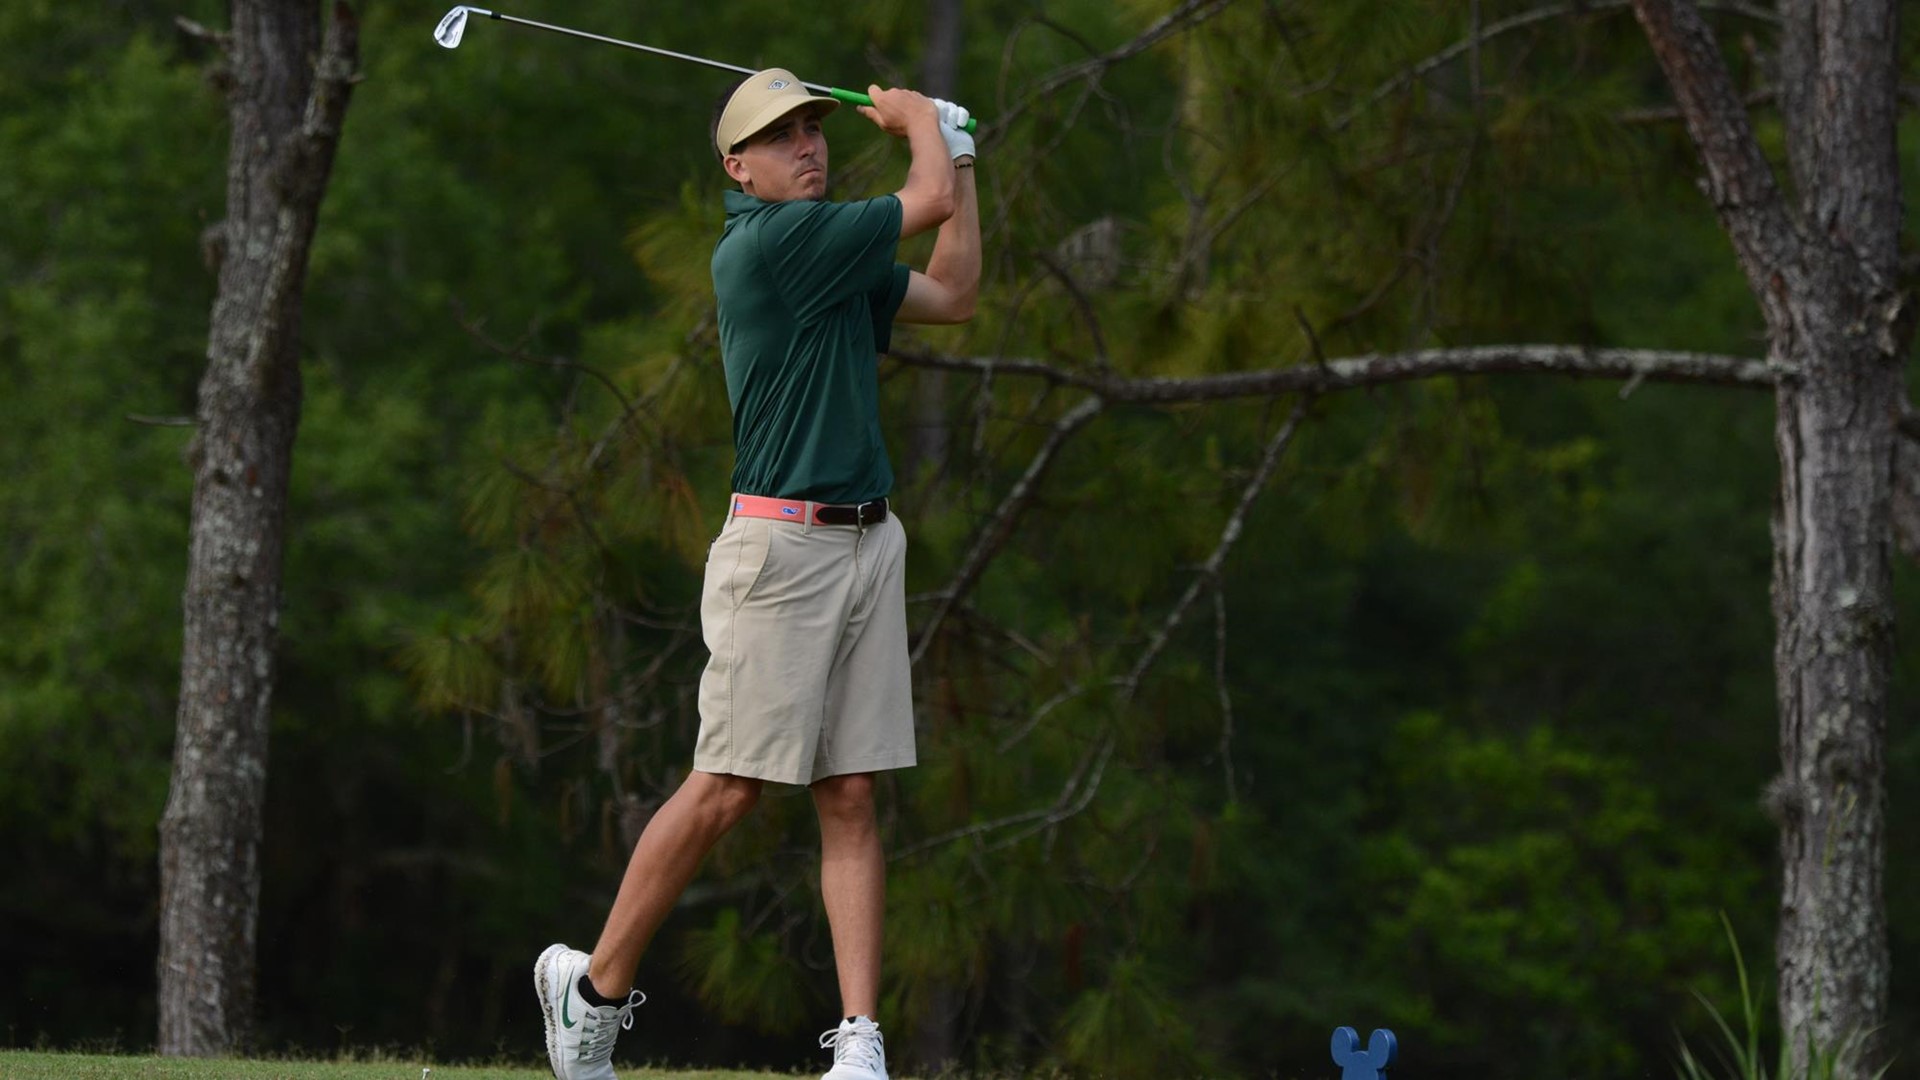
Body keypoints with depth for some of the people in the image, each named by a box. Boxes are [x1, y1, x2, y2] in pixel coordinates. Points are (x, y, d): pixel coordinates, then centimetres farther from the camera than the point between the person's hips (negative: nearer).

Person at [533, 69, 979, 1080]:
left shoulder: (831, 259, 17)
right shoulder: (768, 242, -12)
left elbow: (953, 292, 26)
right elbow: (926, 202, -8)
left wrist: (957, 149, 24)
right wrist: (919, 121, 13)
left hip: (868, 542, 8)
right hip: (781, 543, -8)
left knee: (850, 799, 2)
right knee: (725, 790, -7)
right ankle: (594, 987, 9)